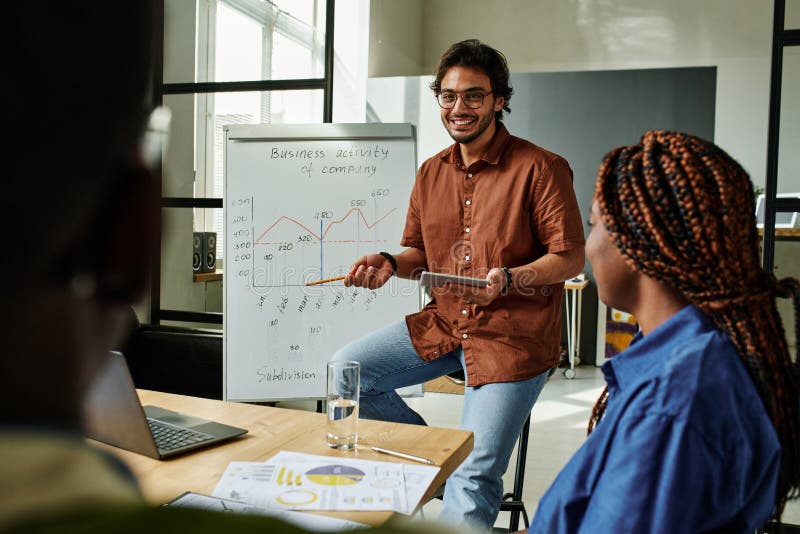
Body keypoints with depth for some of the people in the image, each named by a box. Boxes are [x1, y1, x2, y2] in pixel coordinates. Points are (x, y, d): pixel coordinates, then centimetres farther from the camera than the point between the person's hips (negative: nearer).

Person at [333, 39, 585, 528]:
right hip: (443, 323, 7)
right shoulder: (432, 172, 10)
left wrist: (508, 279, -28)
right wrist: (389, 264, -5)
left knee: (473, 477, -14)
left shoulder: (540, 167, -9)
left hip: (514, 334, -6)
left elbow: (571, 257, -10)